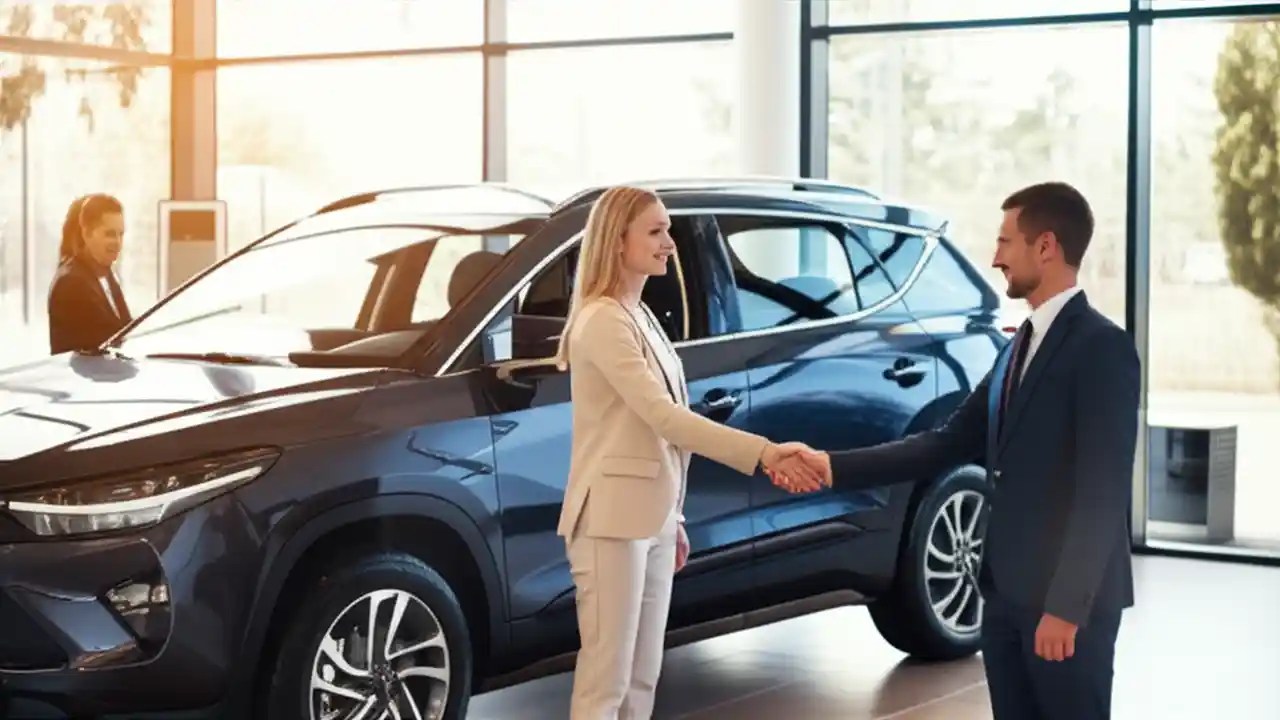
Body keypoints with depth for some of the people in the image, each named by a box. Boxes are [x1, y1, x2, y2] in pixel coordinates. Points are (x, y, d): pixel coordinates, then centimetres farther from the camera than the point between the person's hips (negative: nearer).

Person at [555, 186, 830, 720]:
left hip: (651, 519, 10)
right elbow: (662, 416, -24)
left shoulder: (640, 316, 15)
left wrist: (673, 518, 18)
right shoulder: (603, 320, -15)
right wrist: (763, 453, -32)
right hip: (614, 521, -9)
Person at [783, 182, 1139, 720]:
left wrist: (1066, 606, -22)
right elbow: (947, 445, 12)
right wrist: (832, 467, 4)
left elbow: (1103, 490, -19)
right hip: (1006, 593, 8)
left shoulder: (1101, 347, -12)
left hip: (1067, 599, -8)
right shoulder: (1020, 347, 15)